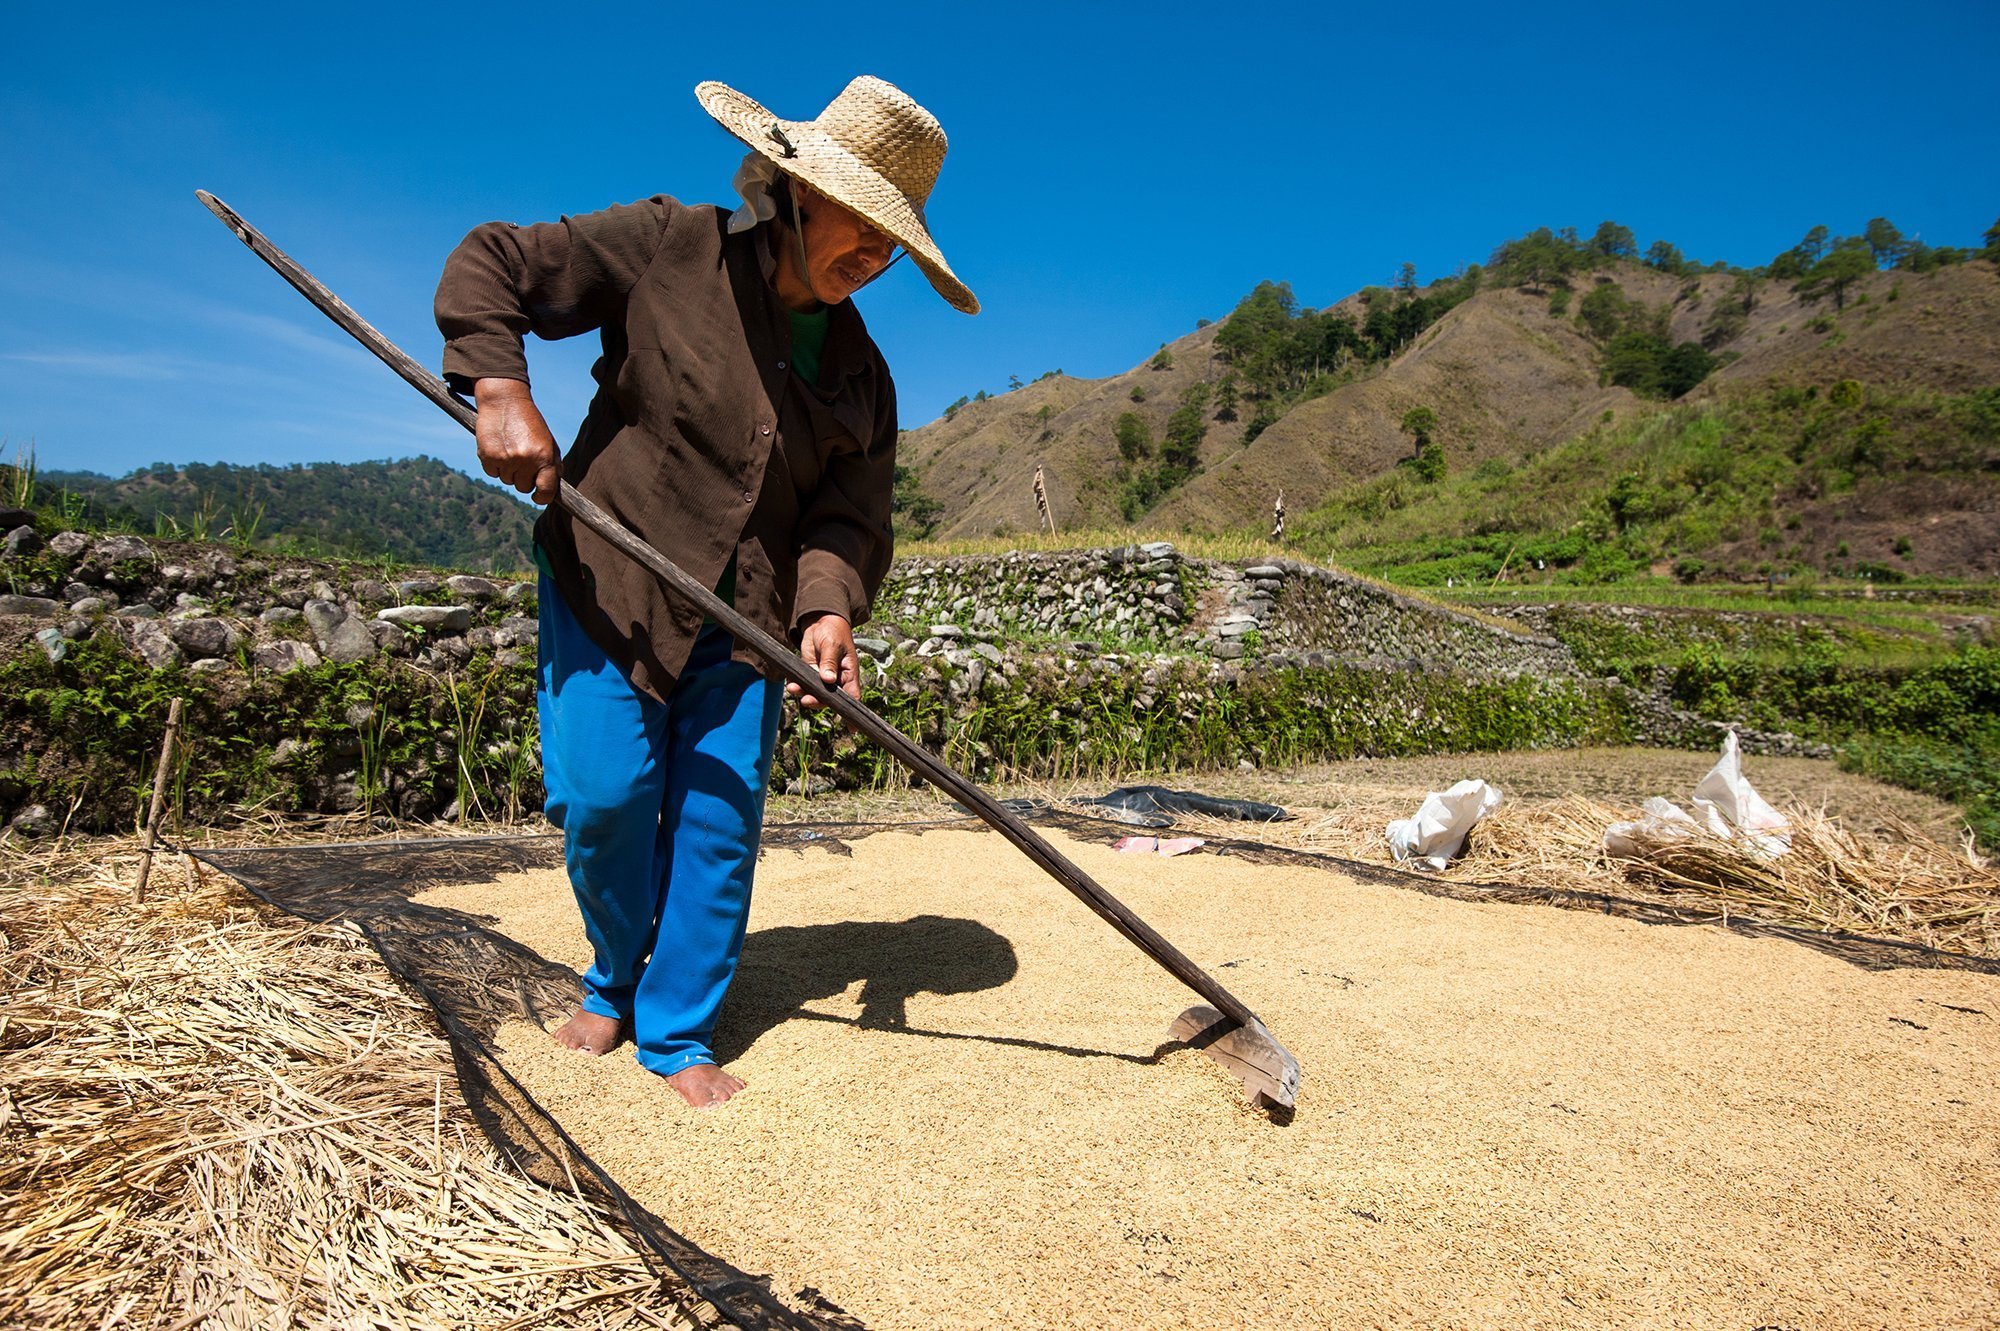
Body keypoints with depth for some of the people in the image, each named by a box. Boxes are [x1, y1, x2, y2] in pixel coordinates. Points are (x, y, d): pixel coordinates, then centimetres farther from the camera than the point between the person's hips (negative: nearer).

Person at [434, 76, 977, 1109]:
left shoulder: (860, 373, 6)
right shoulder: (668, 247, -6)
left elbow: (850, 513, -1)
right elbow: (488, 265, -2)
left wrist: (827, 609, -19)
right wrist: (500, 391, -18)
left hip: (747, 618, 4)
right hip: (608, 579, -3)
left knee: (721, 816, 0)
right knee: (603, 792, -9)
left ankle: (677, 1034, 19)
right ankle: (615, 982, 23)